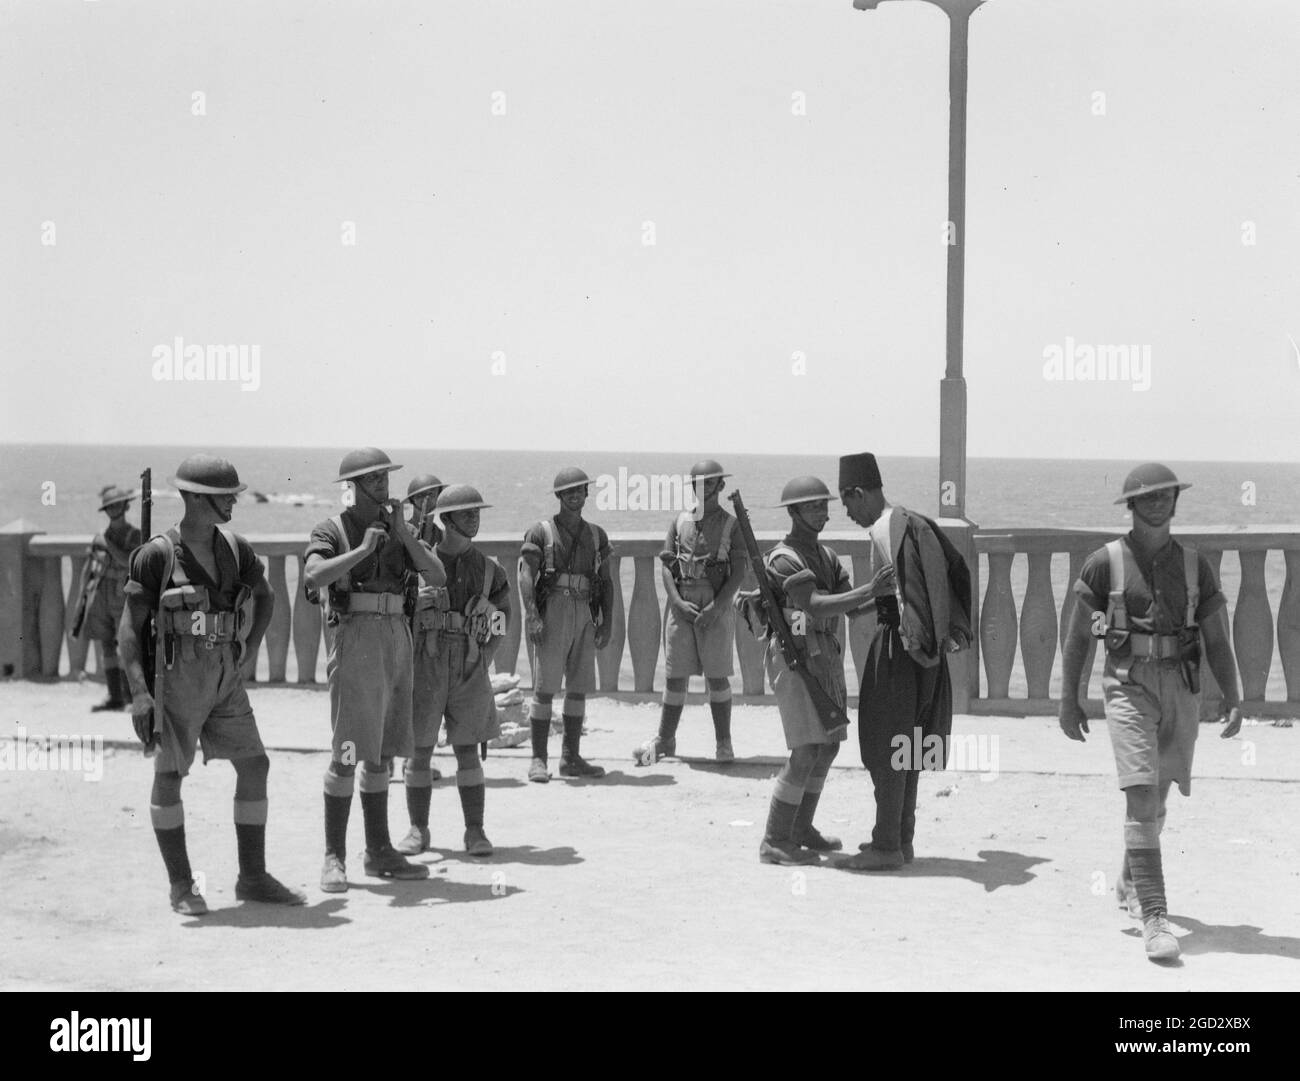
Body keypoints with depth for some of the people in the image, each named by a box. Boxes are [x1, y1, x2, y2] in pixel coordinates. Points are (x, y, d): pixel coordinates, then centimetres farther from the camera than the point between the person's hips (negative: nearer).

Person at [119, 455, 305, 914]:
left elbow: (265, 596, 21)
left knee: (254, 765, 2)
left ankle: (253, 878, 12)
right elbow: (130, 627, -10)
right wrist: (138, 693, -17)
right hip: (177, 675, -5)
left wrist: (251, 651, 9)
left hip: (225, 678, 6)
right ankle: (181, 886, 10)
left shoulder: (234, 547, 5)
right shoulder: (157, 554, -11)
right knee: (170, 776, -2)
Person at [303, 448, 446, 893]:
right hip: (354, 636, -6)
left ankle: (379, 852, 18)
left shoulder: (399, 527, 13)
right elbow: (313, 576, -22)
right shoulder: (333, 530, -3)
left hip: (396, 638, 6)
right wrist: (363, 549, -21)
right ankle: (334, 857, -3)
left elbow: (437, 576, 2)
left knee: (381, 751, 11)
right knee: (348, 751, -9)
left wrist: (402, 533, -7)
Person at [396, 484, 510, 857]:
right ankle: (418, 830, 11)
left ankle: (475, 830, 6)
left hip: (469, 668, 2)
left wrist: (483, 658, 7)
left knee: (468, 750, 1)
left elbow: (500, 616, 17)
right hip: (424, 662, -1)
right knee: (419, 750, 2)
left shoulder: (487, 568, 7)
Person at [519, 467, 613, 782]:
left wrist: (607, 623, 6)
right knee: (544, 688, -5)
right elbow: (526, 576, -8)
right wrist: (531, 616, -20)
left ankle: (571, 759, 13)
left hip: (585, 616, 5)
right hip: (552, 612, -5)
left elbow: (606, 582, 15)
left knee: (579, 689, 6)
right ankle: (538, 760, -2)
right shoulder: (541, 532, 1)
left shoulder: (597, 535, 15)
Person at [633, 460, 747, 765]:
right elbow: (666, 566, 7)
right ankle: (665, 740, 16)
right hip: (680, 606, 3)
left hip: (716, 607, -3)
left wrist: (715, 607, -15)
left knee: (717, 677, 0)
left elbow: (739, 572, -5)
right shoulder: (680, 521, 11)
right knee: (674, 676, 5)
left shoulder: (732, 525, 1)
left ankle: (724, 743, 10)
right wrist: (678, 602, -8)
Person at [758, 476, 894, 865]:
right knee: (806, 752, -13)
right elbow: (815, 607, -27)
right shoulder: (783, 560, -14)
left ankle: (801, 828, 26)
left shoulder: (826, 556, 14)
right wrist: (869, 591, -34)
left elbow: (853, 608, 8)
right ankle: (774, 841, -6)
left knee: (829, 746, 13)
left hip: (825, 658, 9)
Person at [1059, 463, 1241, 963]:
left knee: (1156, 795, 17)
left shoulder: (1195, 565, 5)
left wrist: (1233, 698, -7)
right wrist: (1068, 701, 1)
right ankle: (1154, 917, -18)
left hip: (1180, 689, 4)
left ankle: (1129, 884, 42)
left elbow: (1217, 641, 4)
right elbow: (1077, 636, 2)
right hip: (1128, 687, -4)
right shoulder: (1104, 563, -3)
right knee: (1142, 796, -16)